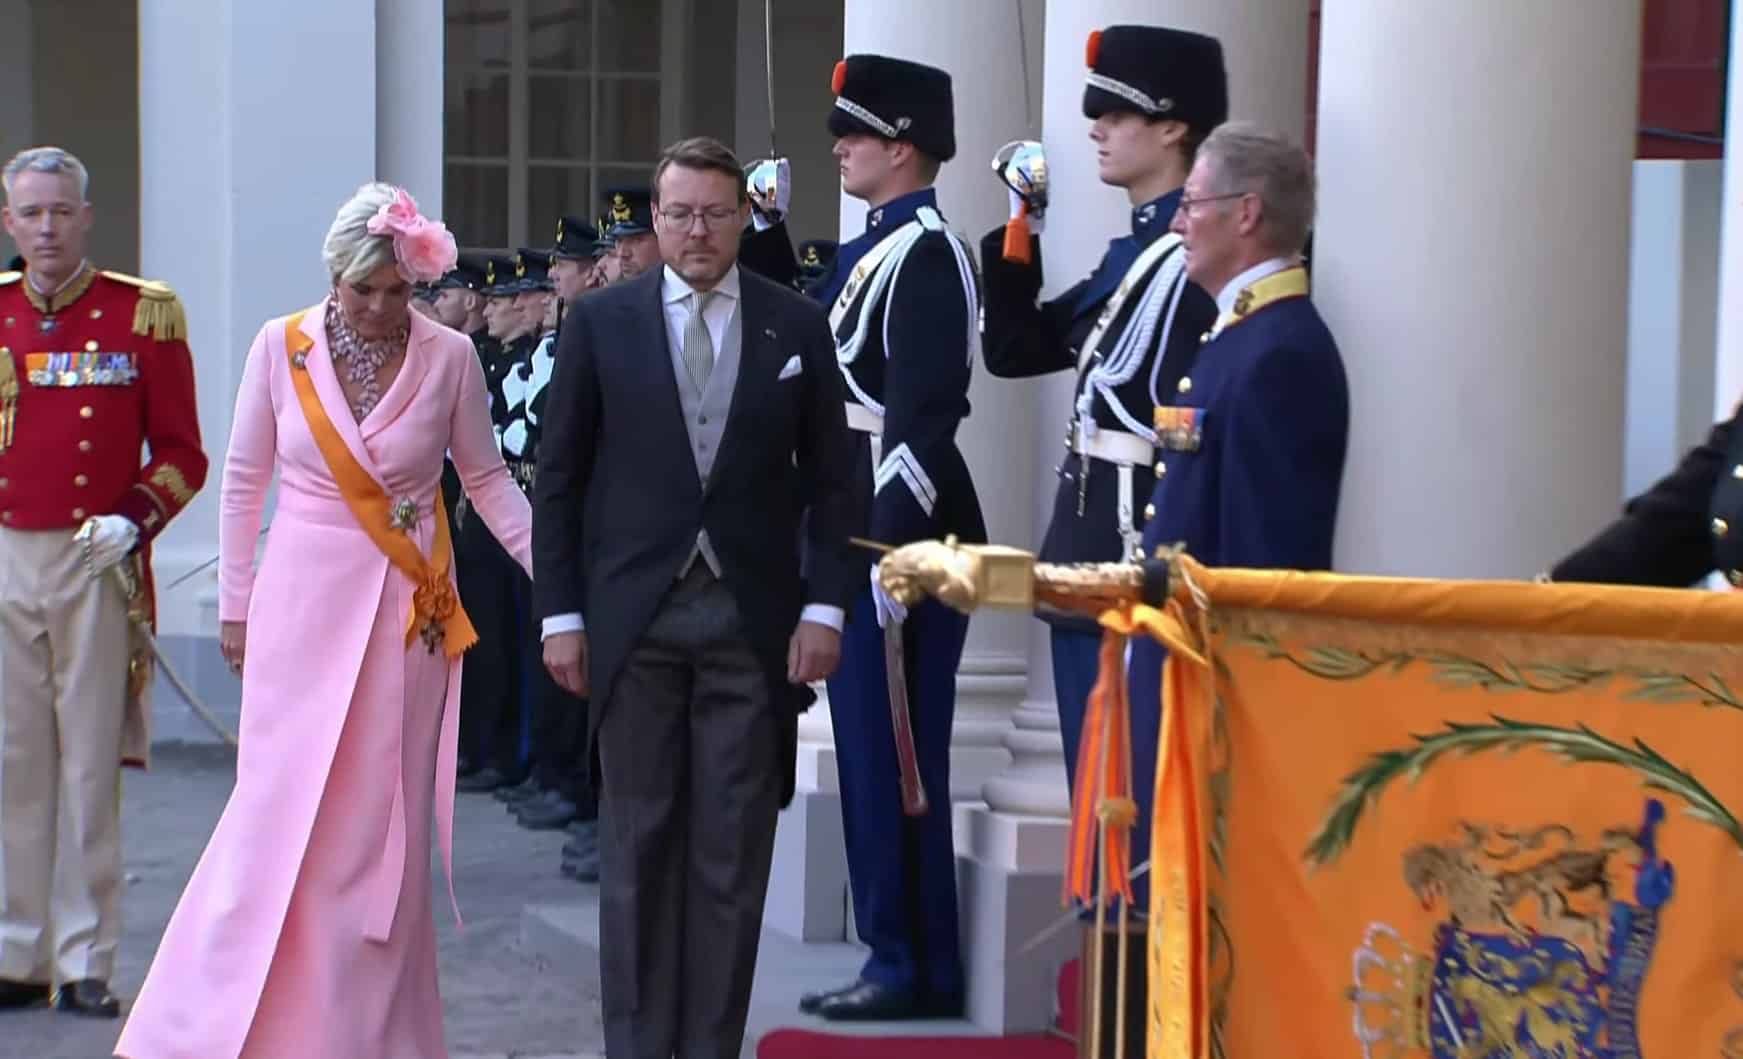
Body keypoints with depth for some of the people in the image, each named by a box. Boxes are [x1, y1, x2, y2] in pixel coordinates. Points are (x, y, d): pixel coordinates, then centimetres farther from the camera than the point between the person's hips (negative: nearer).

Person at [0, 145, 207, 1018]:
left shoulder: (145, 315, 1)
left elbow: (182, 453, 3)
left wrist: (134, 520, -13)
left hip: (98, 566, -2)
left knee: (90, 764, 1)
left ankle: (86, 963, 8)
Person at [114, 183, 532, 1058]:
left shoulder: (450, 357, -4)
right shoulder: (281, 347, -3)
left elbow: (486, 478, 5)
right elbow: (244, 480, 5)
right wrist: (234, 603, 6)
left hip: (408, 613, 0)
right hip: (304, 604, 0)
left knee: (382, 823, 5)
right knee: (281, 813, 0)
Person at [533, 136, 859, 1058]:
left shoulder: (797, 327, 5)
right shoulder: (600, 321, 3)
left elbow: (829, 482, 6)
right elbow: (559, 477, 4)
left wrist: (823, 606, -3)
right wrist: (562, 613, -1)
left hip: (753, 619, 0)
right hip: (634, 617, 0)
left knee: (734, 853, 2)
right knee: (638, 844, 5)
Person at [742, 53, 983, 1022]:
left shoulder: (928, 253, -15)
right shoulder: (870, 250, 15)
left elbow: (925, 415, -21)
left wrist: (895, 551, -24)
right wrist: (769, 231, 17)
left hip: (904, 531, -10)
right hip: (859, 524, 10)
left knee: (896, 752, -5)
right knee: (873, 750, 12)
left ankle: (921, 968, 2)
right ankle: (902, 954, 19)